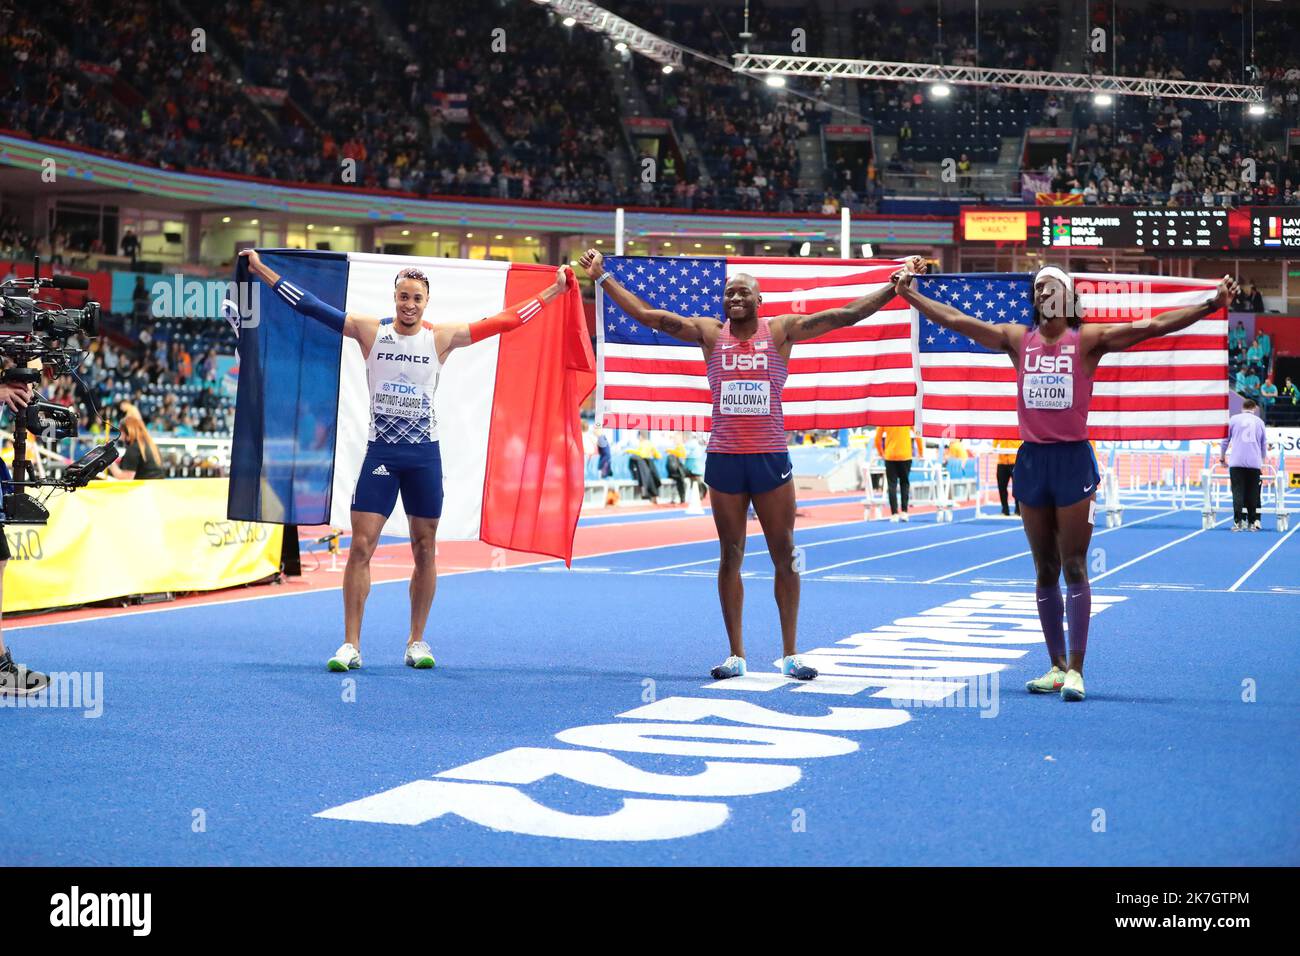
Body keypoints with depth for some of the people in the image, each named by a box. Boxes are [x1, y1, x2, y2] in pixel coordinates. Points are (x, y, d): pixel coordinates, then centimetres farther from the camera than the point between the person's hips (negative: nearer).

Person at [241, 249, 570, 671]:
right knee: (361, 546, -6)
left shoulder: (442, 337, 0)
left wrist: (554, 290, 0)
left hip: (424, 454, 1)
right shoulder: (369, 330, 0)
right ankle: (351, 645, -2)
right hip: (380, 452, -1)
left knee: (424, 549, 6)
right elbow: (310, 306, 0)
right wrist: (261, 270, -2)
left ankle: (417, 641, 17)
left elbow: (506, 320, 1)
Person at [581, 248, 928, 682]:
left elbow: (847, 313, -1)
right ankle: (735, 655, 12)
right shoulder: (709, 332, 5)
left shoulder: (782, 330, 2)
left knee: (784, 556, 2)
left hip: (771, 457, -1)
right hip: (723, 458, 1)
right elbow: (646, 314, 4)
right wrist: (601, 277, 0)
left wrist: (897, 284, -7)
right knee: (730, 556, 6)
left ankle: (790, 654, 10)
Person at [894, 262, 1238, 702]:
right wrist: (910, 294, 9)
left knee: (1073, 567, -5)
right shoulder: (1019, 338, 8)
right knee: (1045, 571, 8)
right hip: (1031, 459, 4)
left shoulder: (1088, 339, -2)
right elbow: (956, 320, 10)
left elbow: (1153, 326, -8)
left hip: (1073, 458, -4)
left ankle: (1075, 669, -5)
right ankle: (1056, 666, 15)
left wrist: (1213, 303, -15)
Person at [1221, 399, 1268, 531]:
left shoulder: (1233, 419, 9)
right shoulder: (1259, 422, 14)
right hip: (1254, 463, 2)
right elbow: (1264, 444, 21)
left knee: (1238, 492, -4)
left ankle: (1239, 521, -13)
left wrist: (1222, 458, 25)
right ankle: (1253, 522, 6)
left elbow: (1225, 440, 11)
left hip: (1236, 462, -2)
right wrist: (1263, 461, 35)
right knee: (1253, 494, 6)